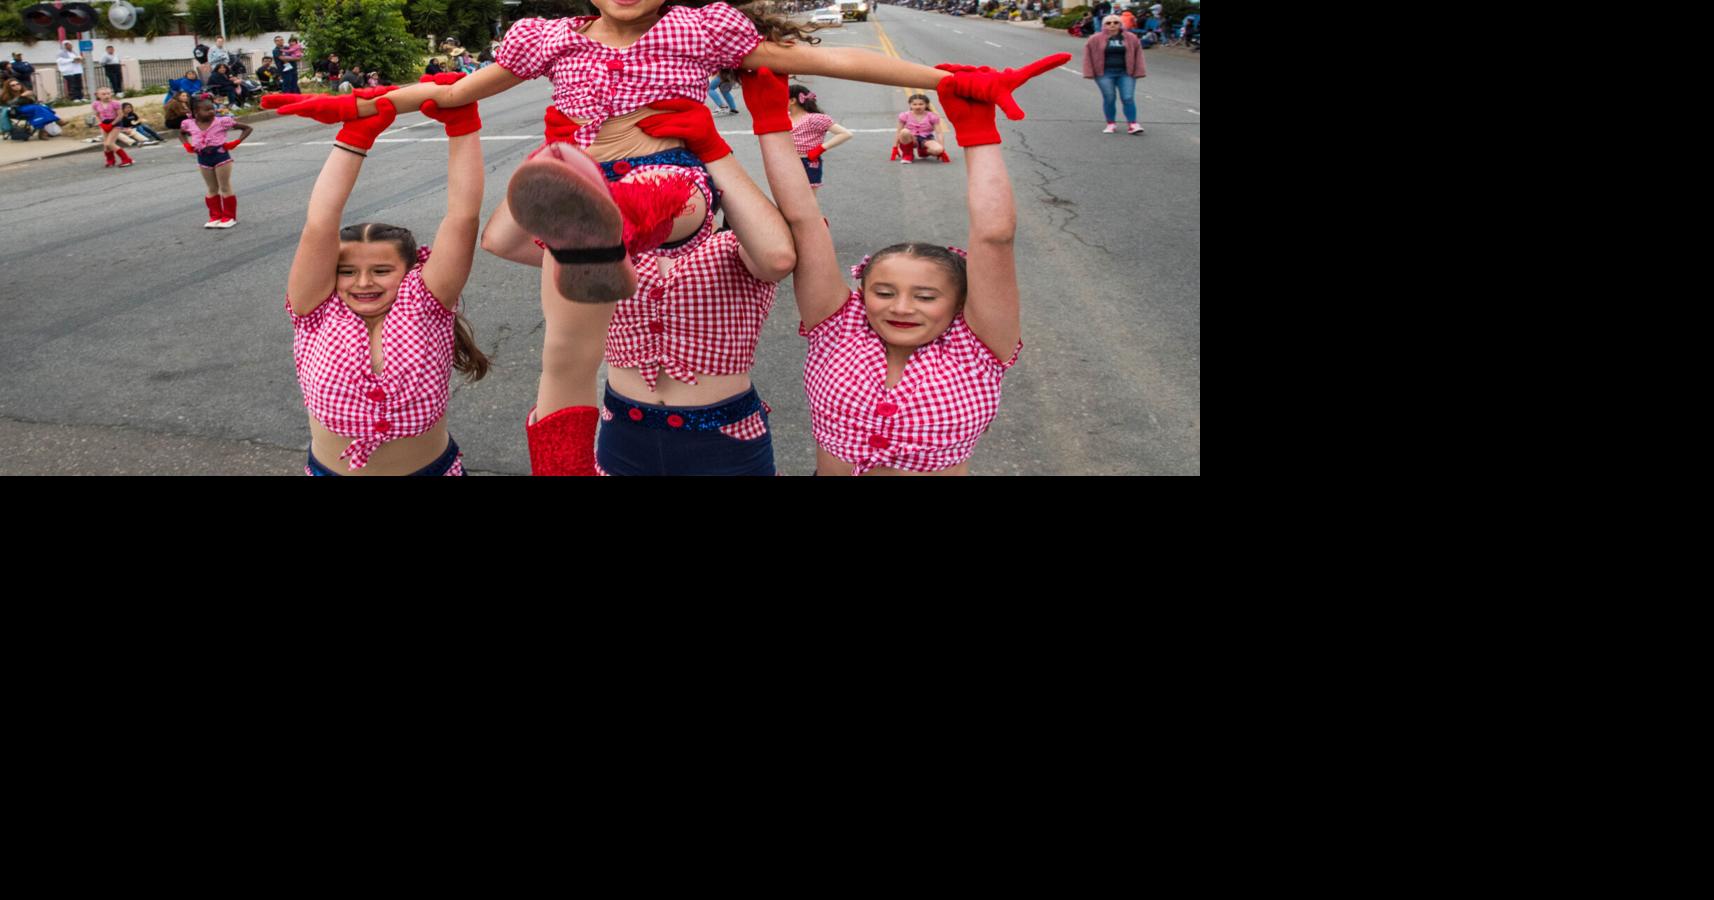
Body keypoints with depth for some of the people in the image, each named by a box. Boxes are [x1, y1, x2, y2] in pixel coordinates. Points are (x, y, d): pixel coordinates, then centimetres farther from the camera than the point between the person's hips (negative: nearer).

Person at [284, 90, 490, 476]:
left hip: (435, 467, -1)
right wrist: (356, 135, -18)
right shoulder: (320, 314, -5)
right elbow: (319, 227, -17)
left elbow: (463, 218, -15)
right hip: (330, 469, 1)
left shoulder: (424, 306, -7)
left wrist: (461, 123, -19)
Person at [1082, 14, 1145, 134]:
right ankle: (1111, 124, 11)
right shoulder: (1095, 39, 0)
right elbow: (1088, 55, 0)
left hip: (1125, 73, 1)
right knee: (1109, 99, -1)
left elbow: (1137, 54, 6)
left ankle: (1133, 124, -1)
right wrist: (1089, 73, -6)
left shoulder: (1131, 38, 5)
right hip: (1105, 74, -1)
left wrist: (1138, 72, 0)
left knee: (1128, 98, -5)